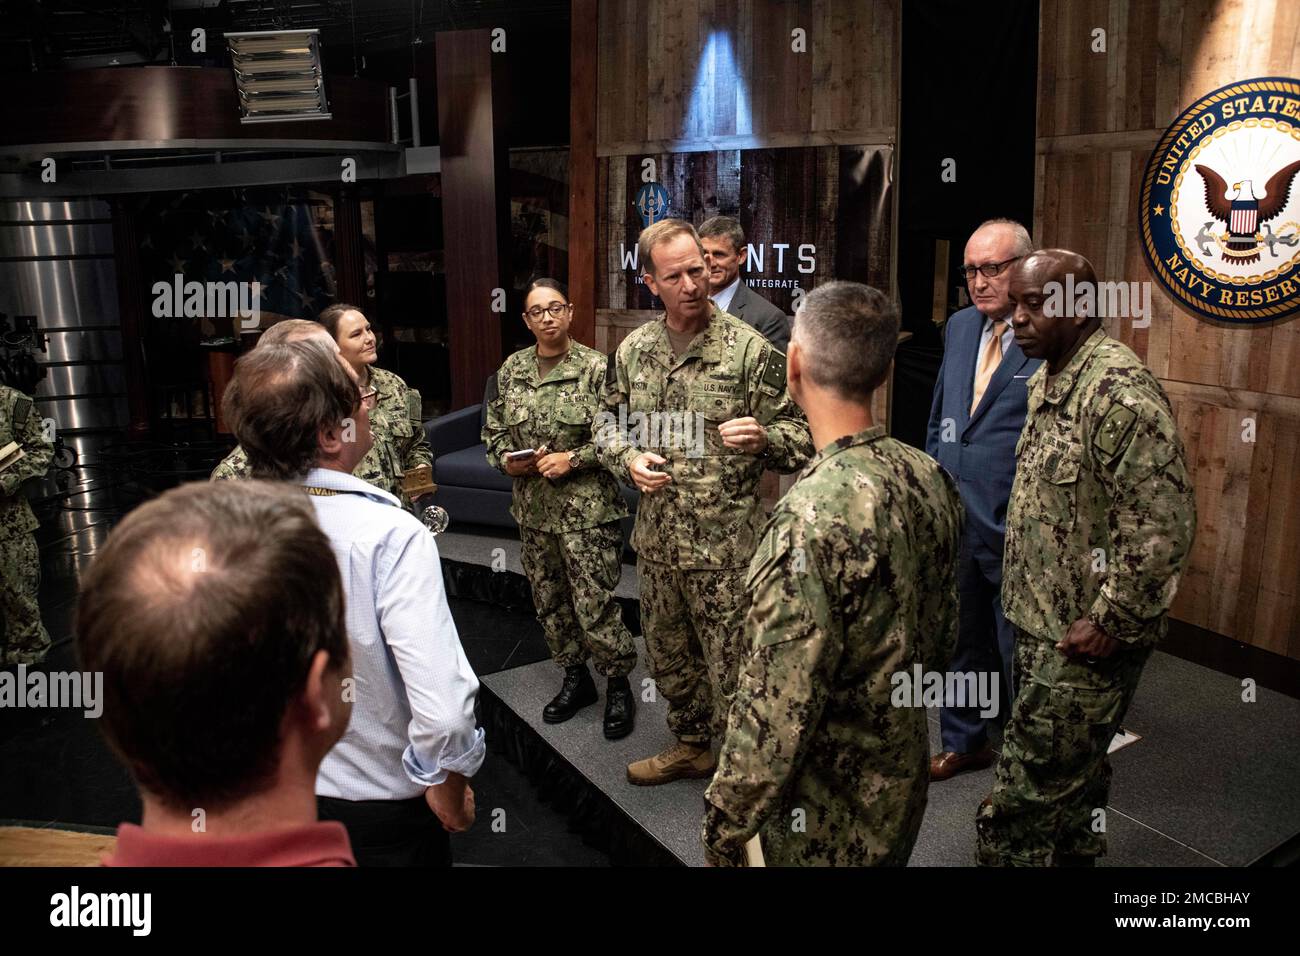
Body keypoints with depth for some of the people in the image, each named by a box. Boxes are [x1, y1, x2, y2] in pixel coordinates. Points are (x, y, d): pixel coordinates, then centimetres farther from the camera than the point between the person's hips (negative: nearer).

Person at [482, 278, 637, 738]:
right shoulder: (511, 371, 7)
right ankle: (575, 678, 35)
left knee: (594, 605, -3)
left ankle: (619, 686, 19)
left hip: (587, 508, -6)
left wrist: (572, 459, -19)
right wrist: (507, 459, -4)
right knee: (549, 601, 16)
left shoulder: (595, 368, -9)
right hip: (532, 508, 6)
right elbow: (493, 430, 15)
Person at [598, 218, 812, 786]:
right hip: (657, 542, 6)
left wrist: (761, 438, -28)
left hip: (726, 546, -5)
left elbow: (798, 437, -6)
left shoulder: (749, 349, -10)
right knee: (667, 657, 22)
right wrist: (629, 458, -6)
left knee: (733, 671, 4)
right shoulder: (633, 350, 5)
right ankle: (690, 746, 45)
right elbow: (609, 426, 15)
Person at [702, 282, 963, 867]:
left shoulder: (814, 517, -31)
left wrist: (726, 823, -14)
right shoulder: (930, 479, -6)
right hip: (905, 776, 7)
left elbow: (777, 708, -27)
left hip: (827, 808, -7)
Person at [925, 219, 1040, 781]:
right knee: (960, 640, 20)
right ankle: (963, 744, 39)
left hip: (1017, 529, -6)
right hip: (952, 520, 6)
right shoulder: (959, 327, 9)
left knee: (1018, 652, 10)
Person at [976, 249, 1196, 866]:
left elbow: (1163, 522, -24)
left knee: (1024, 800, -2)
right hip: (1042, 624, 9)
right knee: (1075, 774, 24)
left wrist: (1112, 622, -20)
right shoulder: (1048, 380, 10)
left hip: (1084, 637, -9)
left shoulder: (1119, 389, -20)